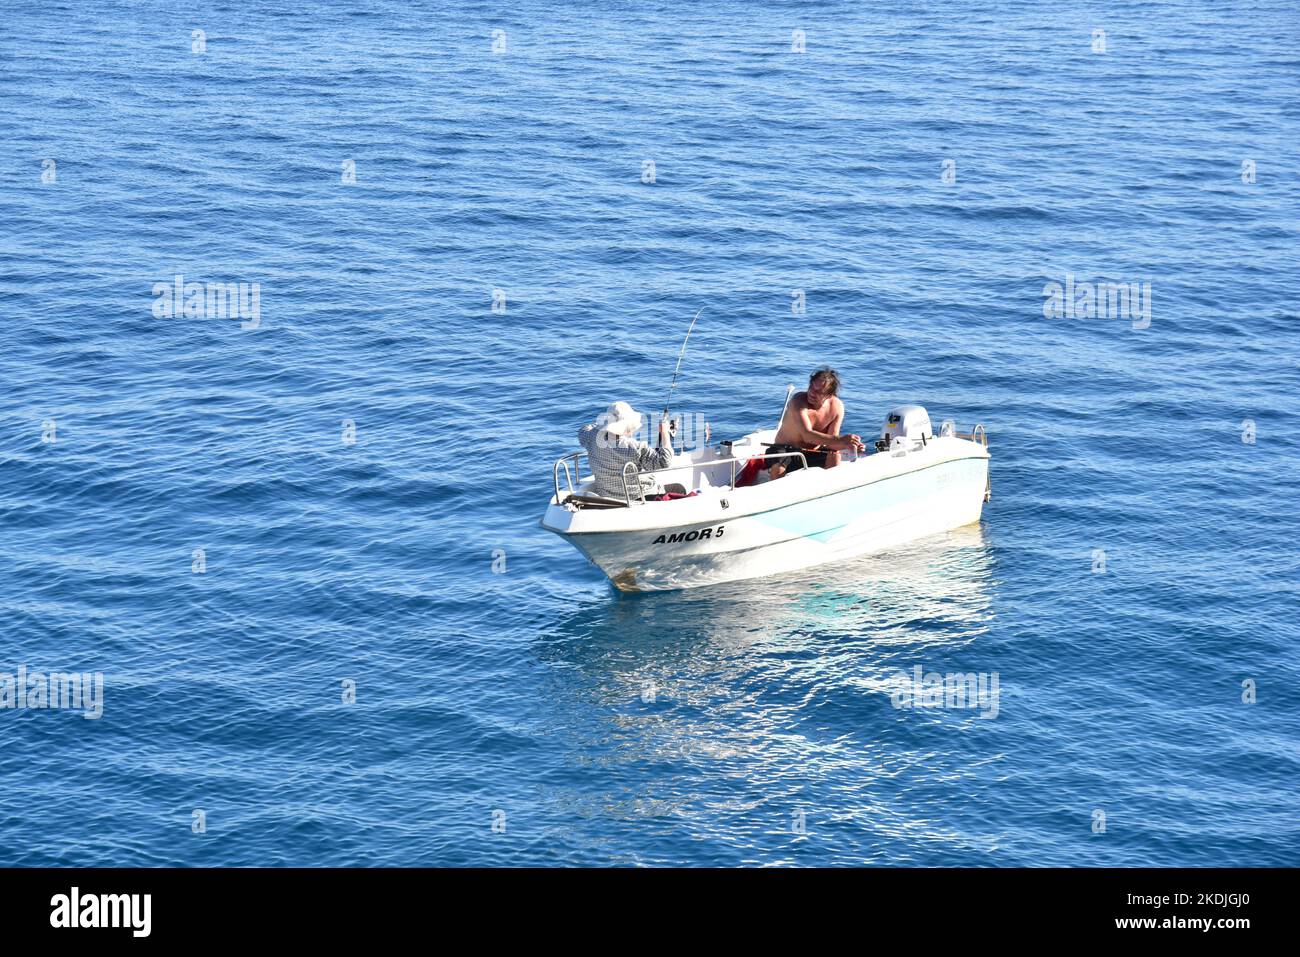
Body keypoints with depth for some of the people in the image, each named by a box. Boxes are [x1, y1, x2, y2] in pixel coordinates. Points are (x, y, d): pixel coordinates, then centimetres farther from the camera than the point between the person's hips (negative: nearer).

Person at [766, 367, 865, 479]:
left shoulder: (837, 407, -10)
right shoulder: (798, 401, -24)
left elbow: (830, 442, -12)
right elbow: (807, 435, -36)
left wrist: (847, 445, -35)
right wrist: (840, 440, -46)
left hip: (813, 452, 3)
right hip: (785, 450, -3)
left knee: (835, 456, -27)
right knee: (778, 469, -34)